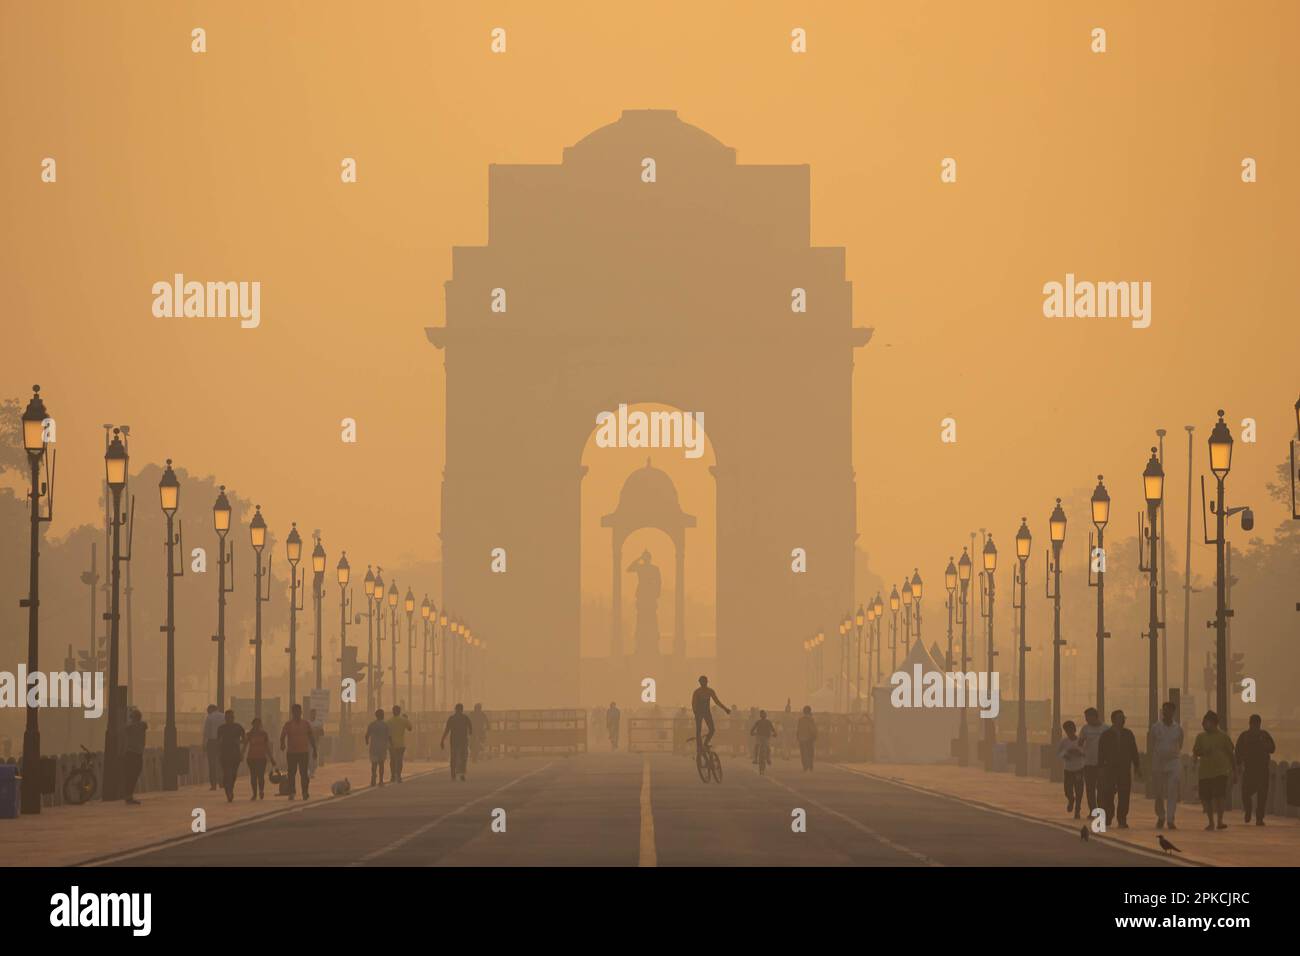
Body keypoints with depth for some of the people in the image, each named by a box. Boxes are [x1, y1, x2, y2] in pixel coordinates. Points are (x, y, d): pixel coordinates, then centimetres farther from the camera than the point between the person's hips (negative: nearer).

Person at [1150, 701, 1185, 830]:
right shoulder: (1156, 727, 3)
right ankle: (1160, 817, 28)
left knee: (1172, 792, -12)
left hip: (1174, 762, 0)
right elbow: (1152, 746, 6)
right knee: (1159, 793, 7)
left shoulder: (1178, 728, 5)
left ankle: (1170, 820, -15)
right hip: (1158, 762, 0)